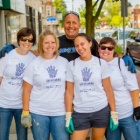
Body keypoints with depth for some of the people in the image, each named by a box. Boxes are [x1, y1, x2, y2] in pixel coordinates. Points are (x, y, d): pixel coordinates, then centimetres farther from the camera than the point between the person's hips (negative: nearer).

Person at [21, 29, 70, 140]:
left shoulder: (64, 62, 5)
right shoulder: (34, 64, -1)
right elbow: (27, 90, 0)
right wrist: (25, 112, -5)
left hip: (60, 112, 1)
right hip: (38, 112, -1)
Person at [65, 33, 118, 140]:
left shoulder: (101, 63, -1)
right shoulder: (71, 65, 0)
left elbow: (108, 90, 0)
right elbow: (69, 92, 1)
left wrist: (114, 113, -3)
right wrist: (68, 115, -3)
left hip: (101, 111, 0)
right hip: (80, 112, 0)